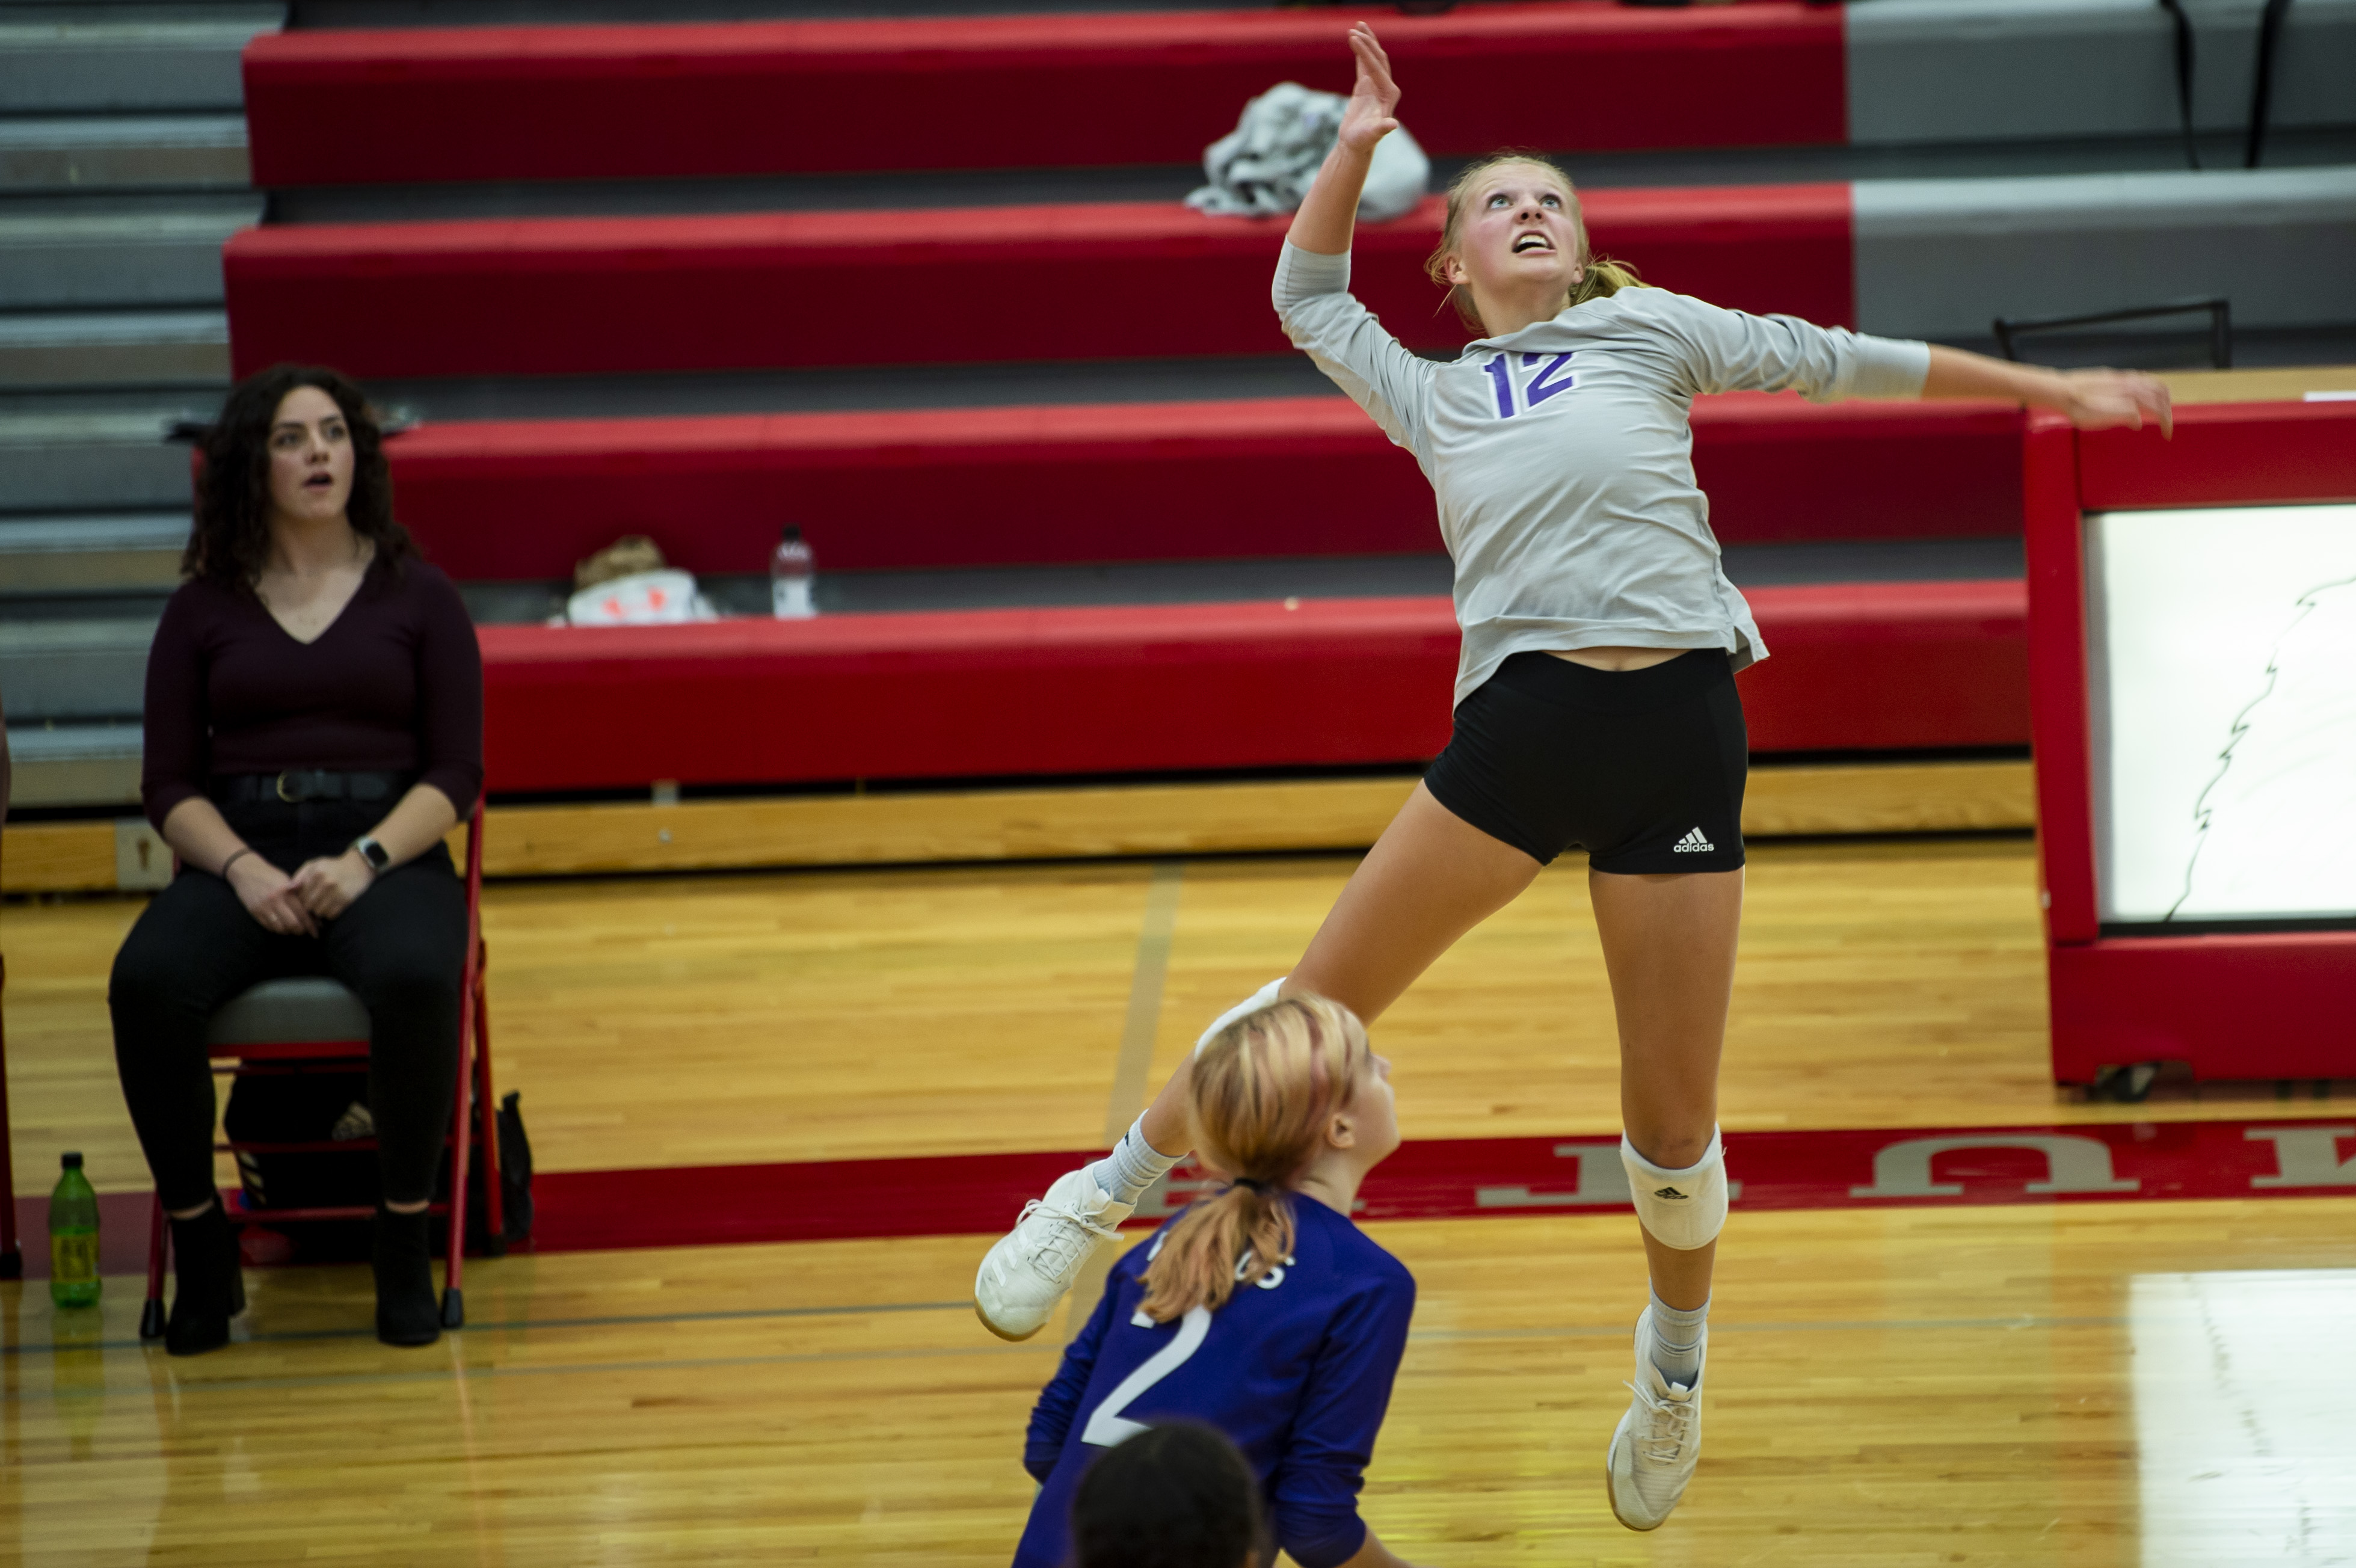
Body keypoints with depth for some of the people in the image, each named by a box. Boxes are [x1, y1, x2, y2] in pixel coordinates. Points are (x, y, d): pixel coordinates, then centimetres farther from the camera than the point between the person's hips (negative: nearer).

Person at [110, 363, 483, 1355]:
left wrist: (365, 861, -14)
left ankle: (405, 1241, -21)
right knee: (147, 984, -32)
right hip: (238, 854, 1)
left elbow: (456, 773, 4)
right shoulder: (203, 610, 11)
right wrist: (244, 871, -12)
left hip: (389, 851, -1)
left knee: (413, 979, -37)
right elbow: (170, 785, 8)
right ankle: (199, 1243, -17)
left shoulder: (418, 598, 9)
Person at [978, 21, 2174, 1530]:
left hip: (1682, 722, -1)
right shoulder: (1432, 394, 20)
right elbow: (1309, 292, 35)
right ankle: (1103, 1201, 13)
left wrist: (2039, 386, 28)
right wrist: (1357, 146, 25)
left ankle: (1678, 1358, 29)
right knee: (1324, 1004, -4)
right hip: (1521, 716, 1)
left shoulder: (1652, 330, 15)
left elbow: (1832, 359, 23)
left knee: (1674, 1119, 4)